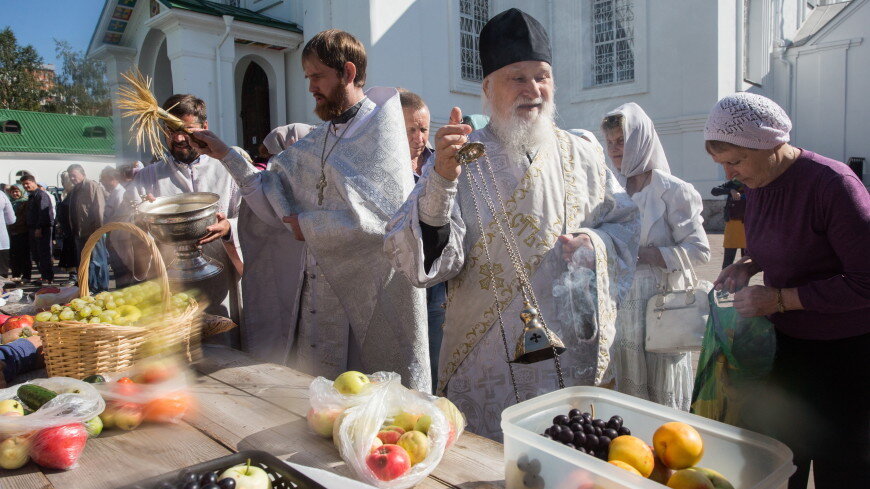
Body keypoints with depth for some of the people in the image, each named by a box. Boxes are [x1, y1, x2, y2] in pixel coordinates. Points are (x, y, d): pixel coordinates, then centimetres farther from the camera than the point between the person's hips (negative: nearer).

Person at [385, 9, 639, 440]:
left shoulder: (581, 157, 4)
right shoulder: (461, 159, -7)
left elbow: (627, 226, 13)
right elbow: (424, 264, -16)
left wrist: (599, 243, -9)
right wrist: (442, 180, -31)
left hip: (576, 358, 3)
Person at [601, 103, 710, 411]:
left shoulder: (673, 191, -7)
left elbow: (699, 251, -12)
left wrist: (639, 254, -18)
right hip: (621, 308, 5)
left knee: (662, 395, 4)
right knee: (627, 392, 13)